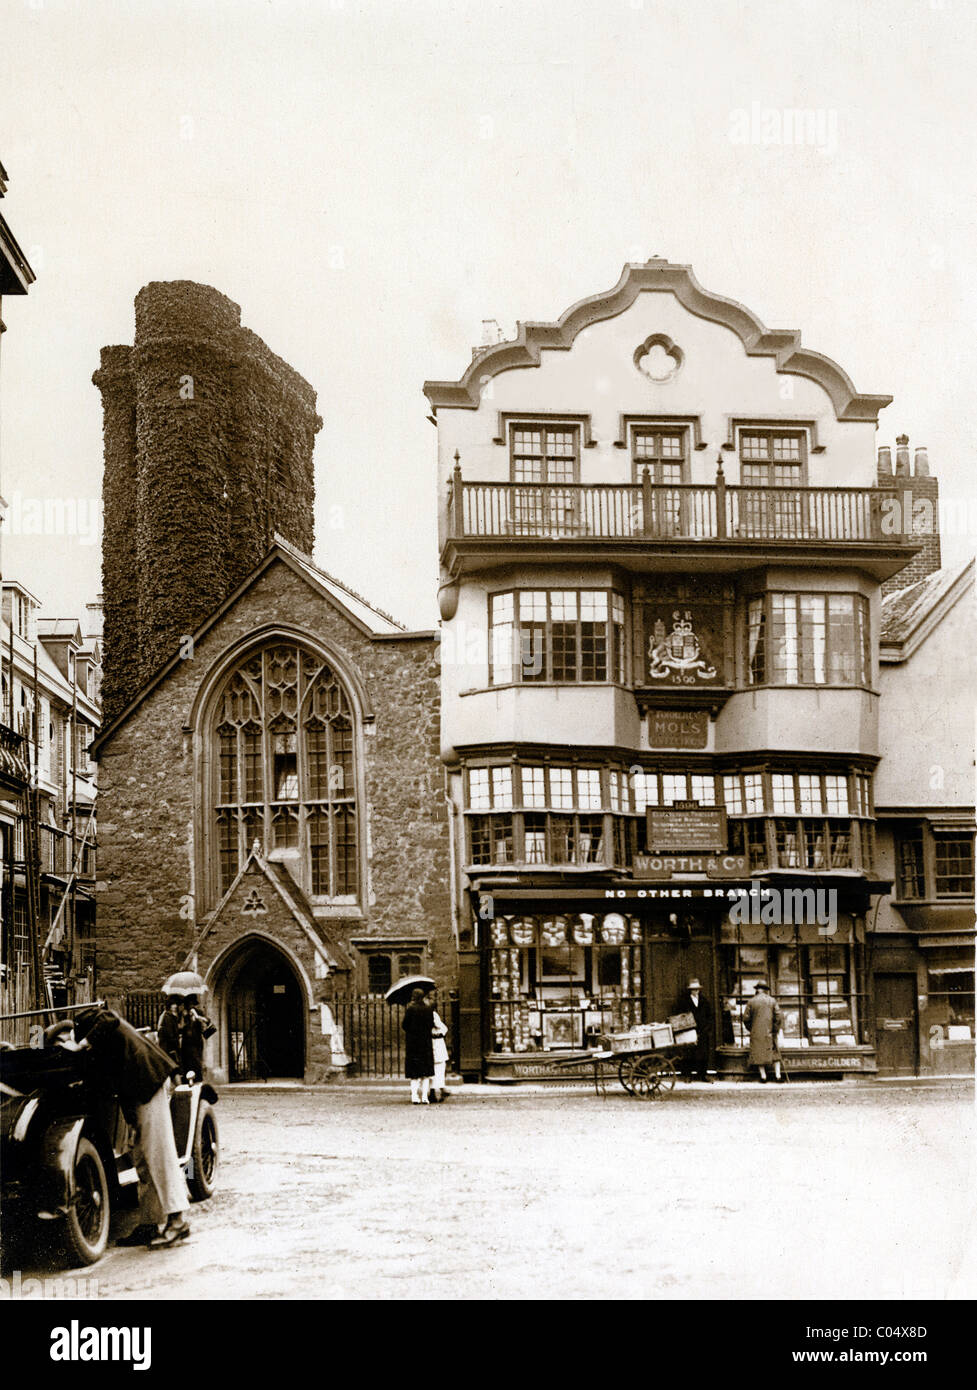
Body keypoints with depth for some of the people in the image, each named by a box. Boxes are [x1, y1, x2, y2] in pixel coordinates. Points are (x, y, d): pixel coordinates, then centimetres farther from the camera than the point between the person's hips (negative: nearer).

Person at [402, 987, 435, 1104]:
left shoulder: (410, 1009, -9)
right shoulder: (429, 1009, -1)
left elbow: (404, 1025, -8)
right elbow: (432, 1025, 5)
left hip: (413, 1042, -2)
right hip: (426, 1042, 2)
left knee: (414, 1073, 4)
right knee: (426, 1072, 7)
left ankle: (415, 1097, -2)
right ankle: (424, 1097, 3)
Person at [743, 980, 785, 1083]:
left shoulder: (751, 1002, -5)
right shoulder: (772, 1001, -2)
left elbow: (746, 1018, -4)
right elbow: (779, 1016, -7)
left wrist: (751, 1029, 10)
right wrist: (775, 1030, 0)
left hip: (756, 1033, -1)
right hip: (769, 1032, 1)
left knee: (759, 1054, 7)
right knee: (775, 1052, 12)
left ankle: (763, 1075, 5)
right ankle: (778, 1075, 6)